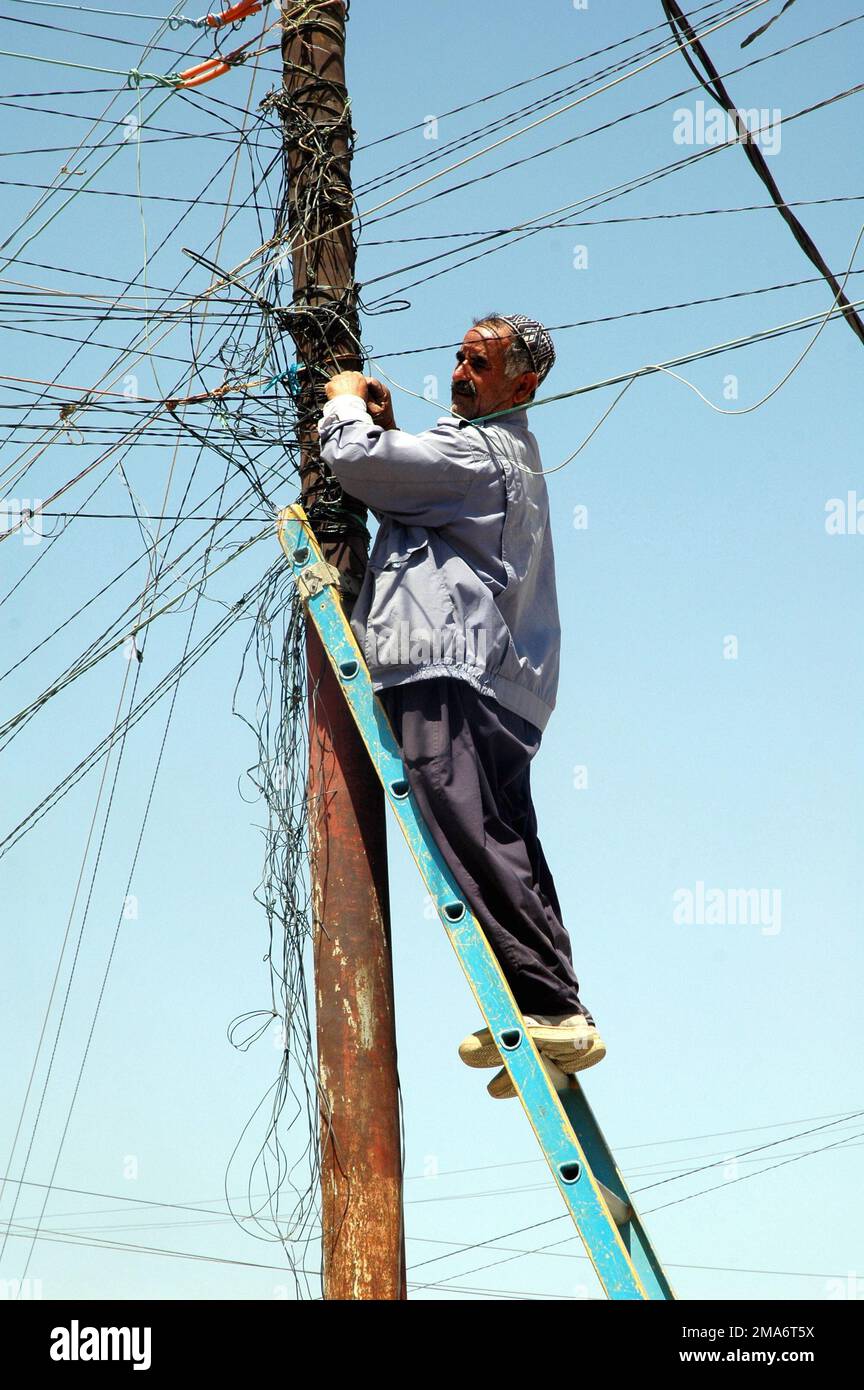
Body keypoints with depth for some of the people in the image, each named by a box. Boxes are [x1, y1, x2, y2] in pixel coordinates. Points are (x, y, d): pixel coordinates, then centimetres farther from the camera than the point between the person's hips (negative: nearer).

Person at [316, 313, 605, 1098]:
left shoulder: (476, 452, -5)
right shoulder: (513, 455, 29)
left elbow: (355, 459, -10)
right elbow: (403, 489, 39)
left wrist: (348, 400, 10)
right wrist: (383, 422, 25)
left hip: (448, 678, -11)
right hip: (500, 682, 11)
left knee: (478, 843, -18)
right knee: (506, 849, 6)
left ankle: (553, 1009, -23)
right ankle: (557, 1015, 5)